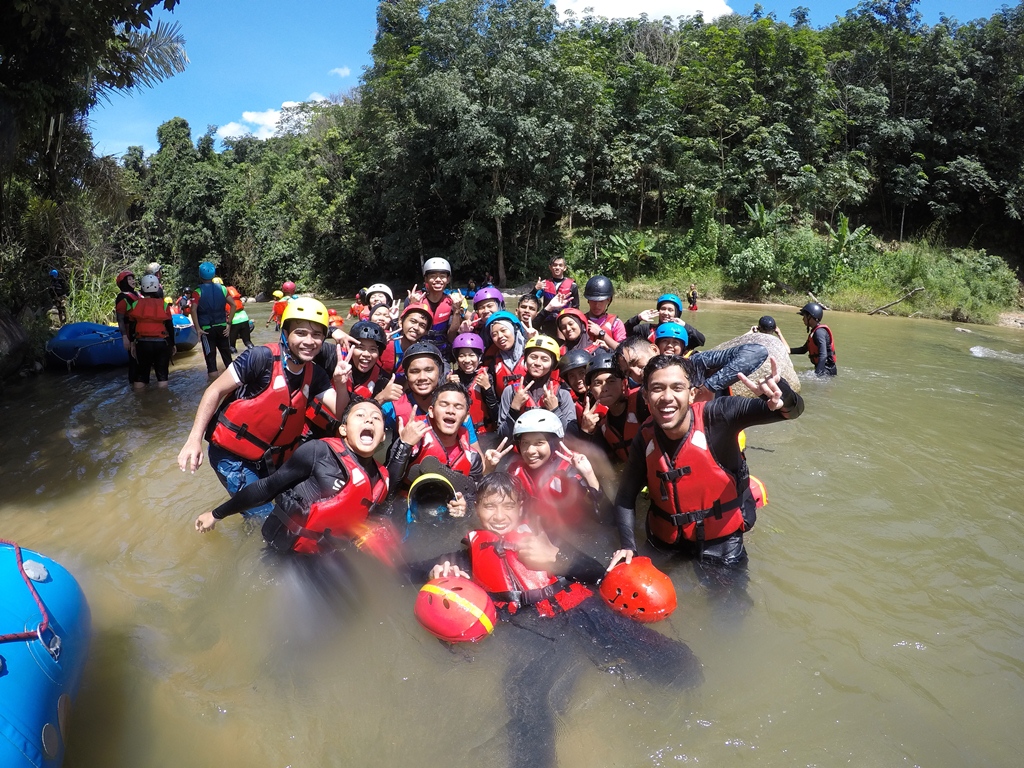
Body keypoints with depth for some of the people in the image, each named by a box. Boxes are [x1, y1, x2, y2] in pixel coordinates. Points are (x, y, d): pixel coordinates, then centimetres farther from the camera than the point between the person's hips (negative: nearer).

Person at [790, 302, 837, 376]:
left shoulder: (819, 332, -17)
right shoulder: (814, 331, 15)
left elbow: (823, 355, -25)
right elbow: (804, 349, 23)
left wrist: (816, 374, -31)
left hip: (827, 370, -10)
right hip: (823, 368, 10)